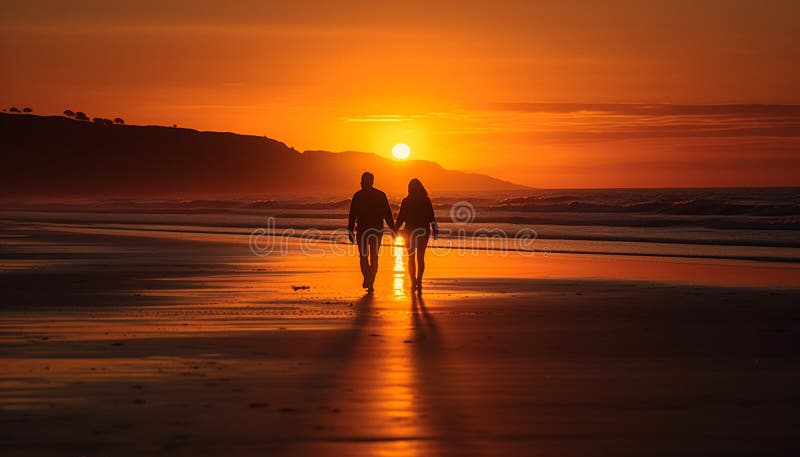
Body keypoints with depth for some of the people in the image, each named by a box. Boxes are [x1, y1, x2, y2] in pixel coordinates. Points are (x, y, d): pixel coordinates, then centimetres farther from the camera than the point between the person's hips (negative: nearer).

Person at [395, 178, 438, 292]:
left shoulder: (406, 201, -5)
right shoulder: (426, 200, -3)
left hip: (410, 232, 0)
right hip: (423, 231, 0)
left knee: (411, 258, 6)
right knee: (420, 257, 5)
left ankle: (414, 283, 8)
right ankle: (418, 281, -3)